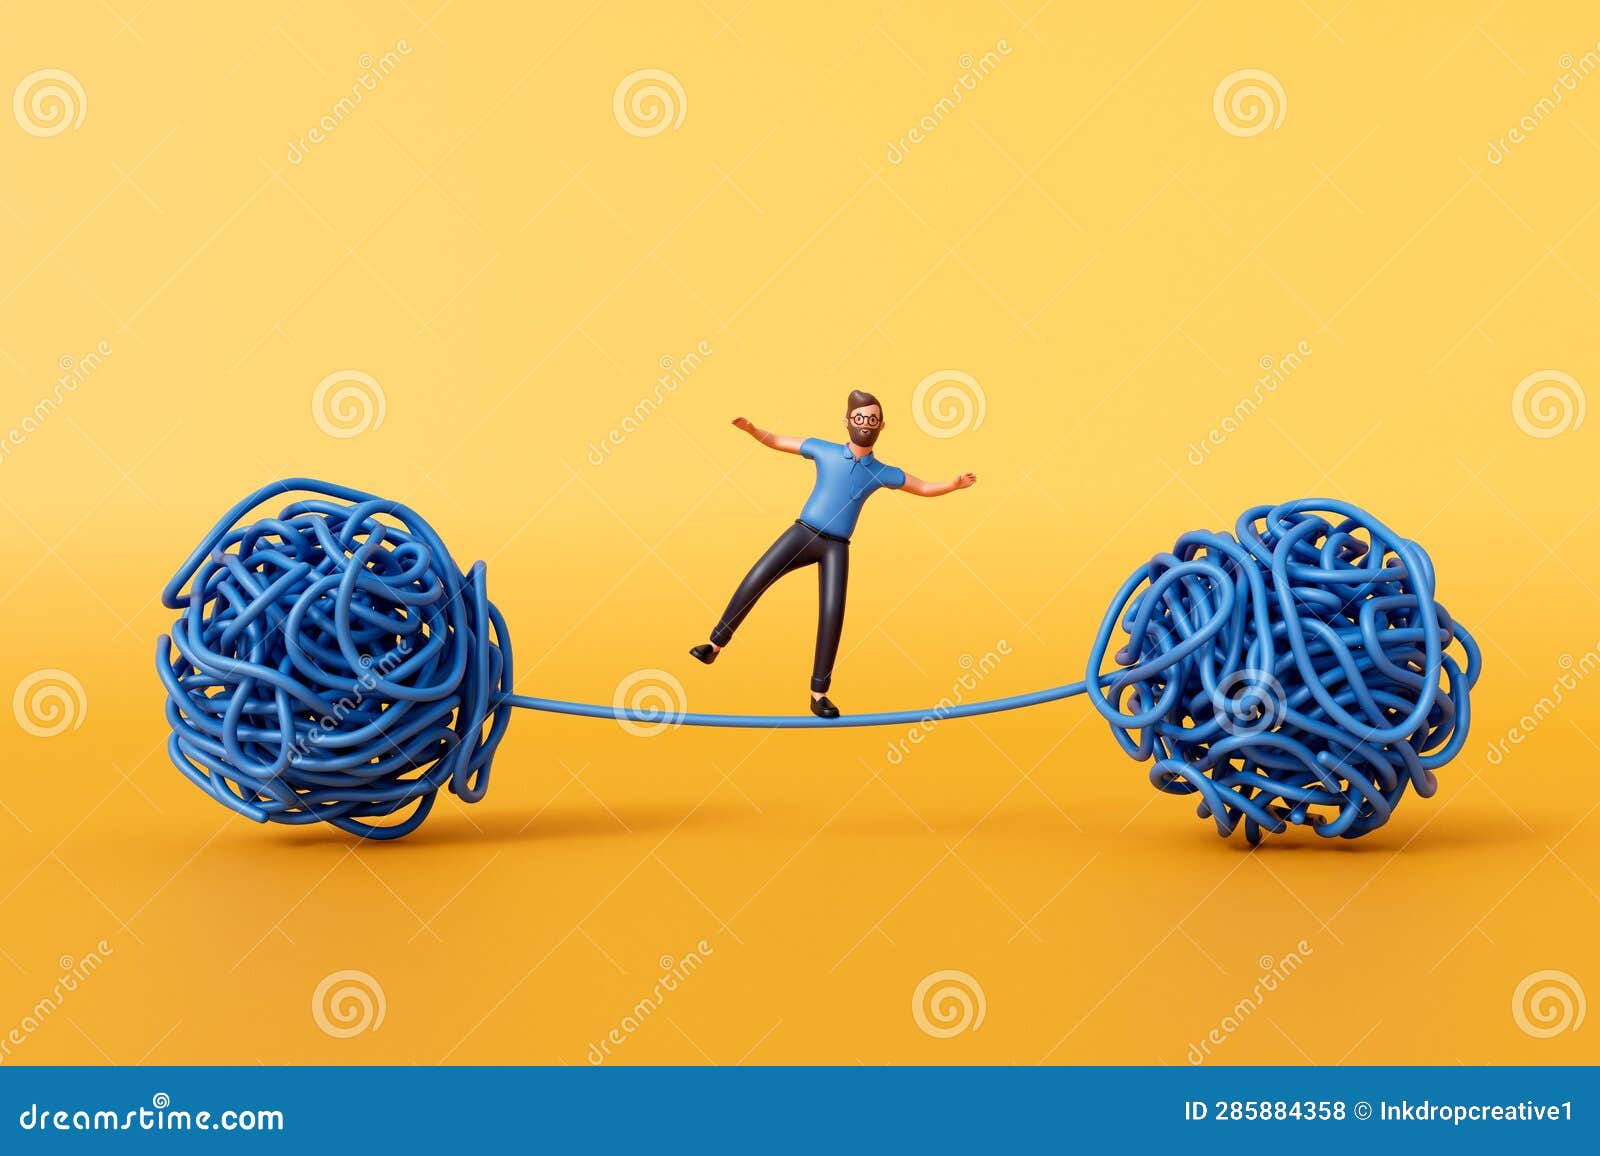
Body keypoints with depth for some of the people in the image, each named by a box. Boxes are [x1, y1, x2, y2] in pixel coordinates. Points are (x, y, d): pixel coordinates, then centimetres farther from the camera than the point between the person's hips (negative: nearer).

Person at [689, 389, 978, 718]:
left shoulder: (883, 474, 8)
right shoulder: (823, 450, 5)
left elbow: (925, 488, 12)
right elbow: (776, 441, 12)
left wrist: (954, 485, -7)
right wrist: (750, 428, -5)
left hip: (836, 548, 0)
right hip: (802, 533, 0)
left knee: (833, 616, -10)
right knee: (754, 582, -12)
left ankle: (818, 695, -4)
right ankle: (715, 645, 4)